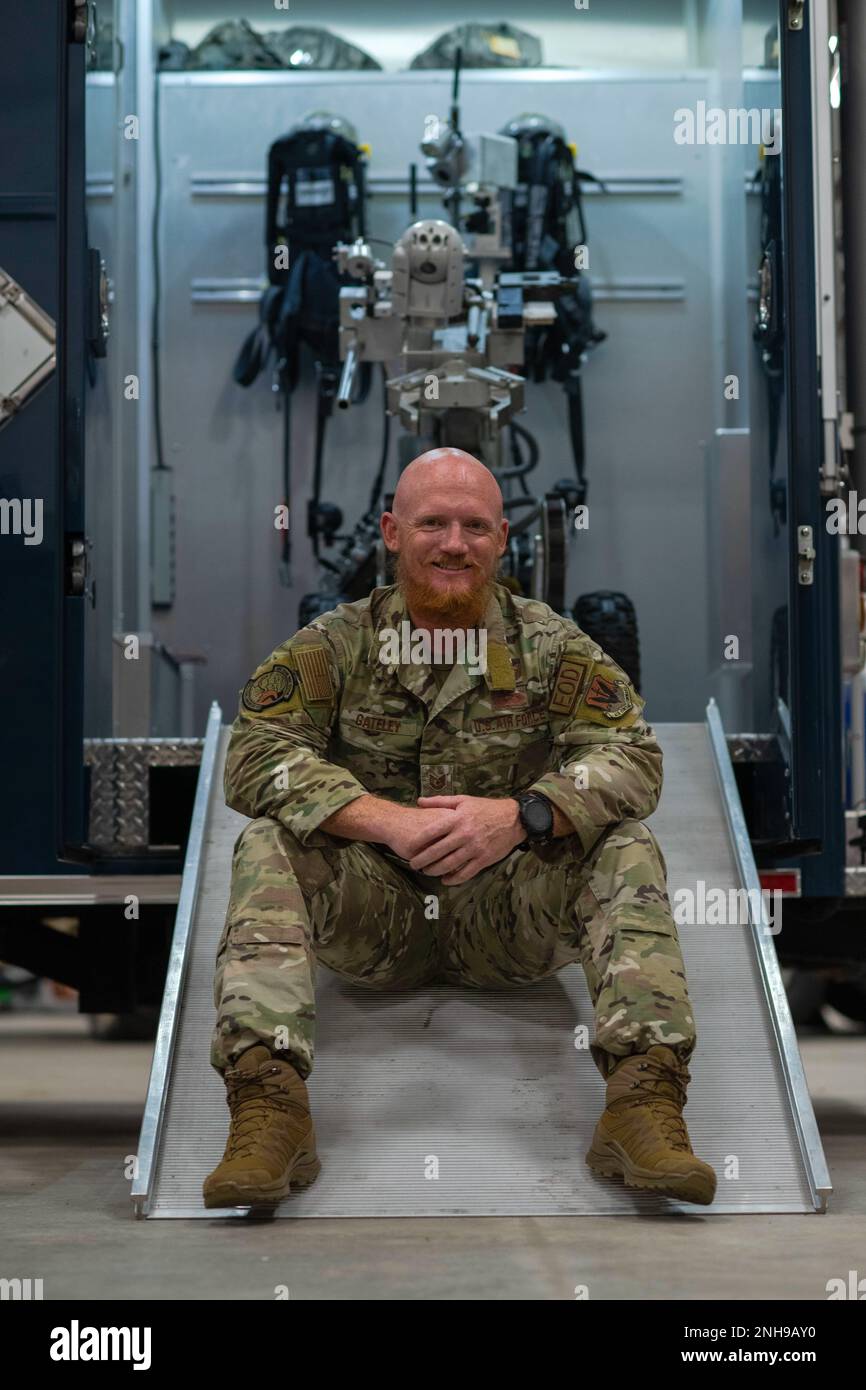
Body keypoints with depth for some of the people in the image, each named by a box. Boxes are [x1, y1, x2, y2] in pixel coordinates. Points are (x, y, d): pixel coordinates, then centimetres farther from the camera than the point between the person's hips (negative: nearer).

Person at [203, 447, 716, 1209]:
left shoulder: (552, 646, 2)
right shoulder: (335, 646, 1)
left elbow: (634, 757, -9)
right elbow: (254, 754, -12)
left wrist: (521, 815, -28)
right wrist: (386, 820, -27)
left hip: (507, 909, 0)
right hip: (372, 913, 0)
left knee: (627, 848, -23)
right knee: (267, 844, -26)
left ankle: (645, 1095, -34)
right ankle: (268, 1097, -37)